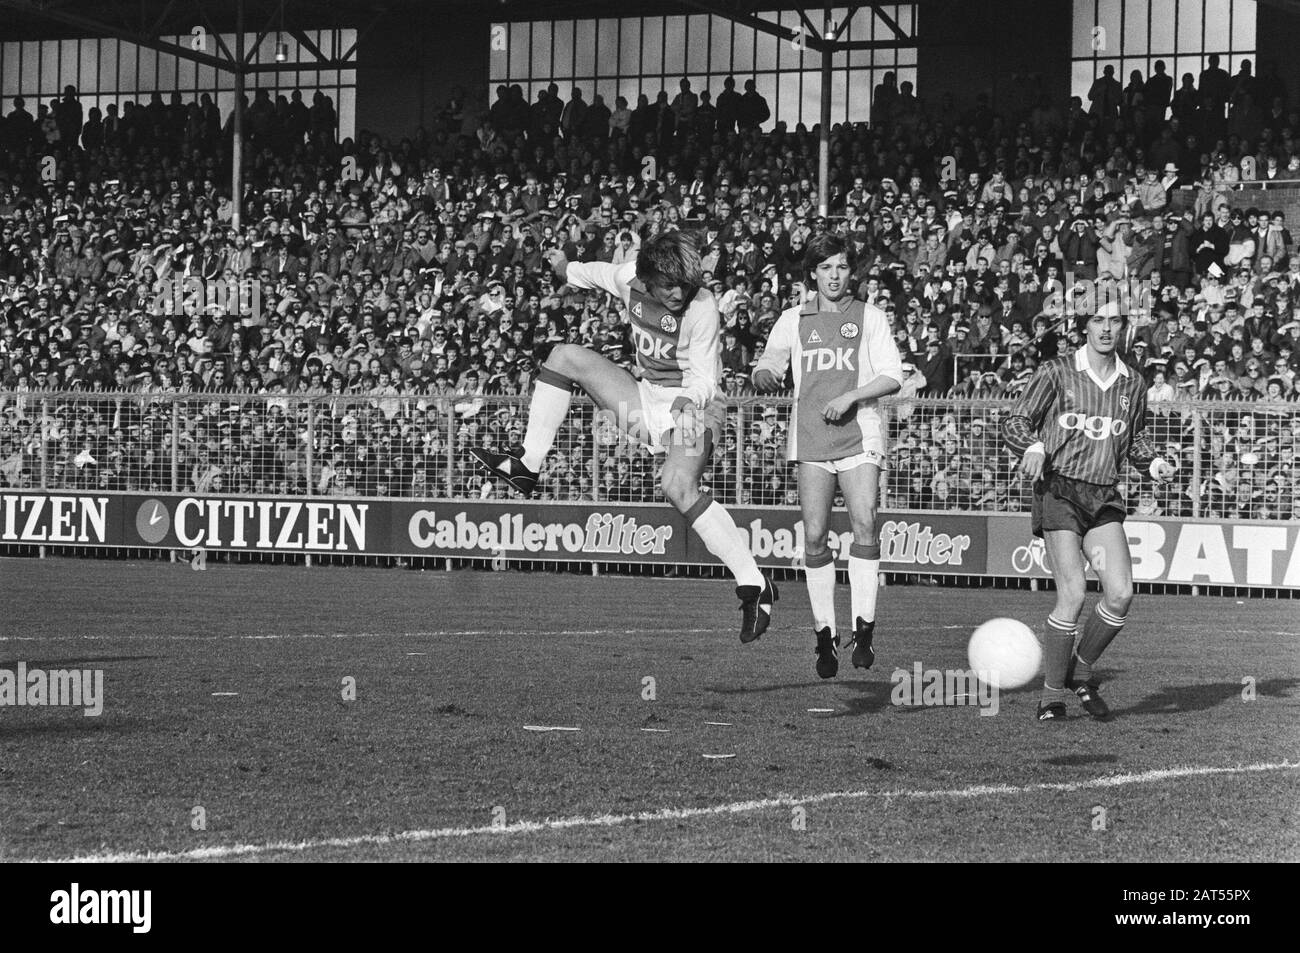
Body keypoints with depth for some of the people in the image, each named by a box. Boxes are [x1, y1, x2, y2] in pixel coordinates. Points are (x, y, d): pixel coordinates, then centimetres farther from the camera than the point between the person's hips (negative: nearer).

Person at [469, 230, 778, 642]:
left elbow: (705, 379, -18)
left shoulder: (702, 307, -23)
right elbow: (603, 274, 18)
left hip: (692, 407, -7)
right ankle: (527, 468, 7)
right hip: (645, 398, 7)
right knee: (565, 355, 3)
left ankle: (754, 585, -31)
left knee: (677, 485, -33)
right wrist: (568, 270, 33)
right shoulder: (631, 279, -8)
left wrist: (687, 400, -38)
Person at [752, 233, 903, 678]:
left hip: (859, 432, -2)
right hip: (810, 438, 2)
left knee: (865, 523, -18)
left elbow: (892, 377, 5)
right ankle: (824, 633, 3)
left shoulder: (870, 317, 11)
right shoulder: (793, 319, 15)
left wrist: (849, 397, -10)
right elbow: (766, 372, 15)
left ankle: (863, 628, -14)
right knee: (814, 536, -5)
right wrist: (765, 373, -10)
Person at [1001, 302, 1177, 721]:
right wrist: (1033, 447, -19)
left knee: (1121, 593, -10)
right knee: (1073, 594, -15)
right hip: (1059, 490, -4)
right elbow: (1015, 422, 1)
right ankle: (1052, 694, -2)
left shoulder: (1133, 383, 11)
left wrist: (1153, 462, 6)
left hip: (1104, 498, 4)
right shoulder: (1057, 373, -1)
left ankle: (1081, 671, 14)